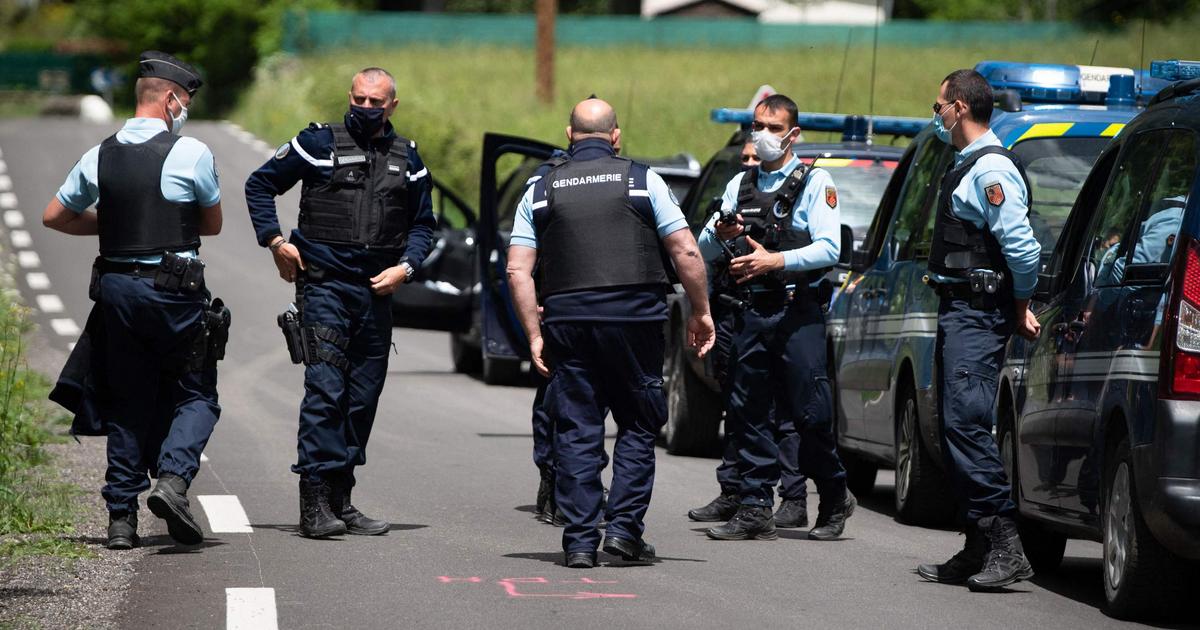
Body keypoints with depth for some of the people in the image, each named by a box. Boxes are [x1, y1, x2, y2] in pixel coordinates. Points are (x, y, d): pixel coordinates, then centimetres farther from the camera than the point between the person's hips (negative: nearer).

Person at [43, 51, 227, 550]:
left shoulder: (100, 156, 6)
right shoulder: (191, 154, -7)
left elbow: (54, 216, 14)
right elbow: (213, 225, 5)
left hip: (116, 287, 5)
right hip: (175, 290, -4)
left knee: (128, 401, 11)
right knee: (196, 395, 7)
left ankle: (121, 516, 9)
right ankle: (172, 478, -18)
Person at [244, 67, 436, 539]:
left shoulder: (407, 158, 12)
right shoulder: (319, 143, 0)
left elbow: (423, 224, 19)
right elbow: (260, 184, 6)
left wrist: (405, 267, 2)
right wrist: (275, 241, -5)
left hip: (377, 291, 5)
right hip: (324, 284, -5)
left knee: (364, 398, 7)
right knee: (325, 389, -14)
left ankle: (340, 499, 15)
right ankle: (314, 503, -17)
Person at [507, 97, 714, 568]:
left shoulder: (542, 190, 8)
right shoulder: (642, 180, 3)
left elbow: (517, 270, 2)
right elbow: (685, 253, -2)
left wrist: (534, 334, 5)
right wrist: (700, 312, 8)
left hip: (568, 322, 2)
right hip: (635, 318, -1)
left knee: (576, 433, 6)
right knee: (638, 427, 10)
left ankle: (579, 540, 2)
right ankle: (624, 527, 1)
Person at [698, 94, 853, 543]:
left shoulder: (815, 183, 3)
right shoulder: (740, 184, 17)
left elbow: (829, 249, -9)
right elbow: (703, 251, 13)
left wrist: (776, 261, -19)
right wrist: (719, 234, -9)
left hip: (798, 315, -5)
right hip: (751, 314, 5)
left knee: (810, 414, -5)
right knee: (749, 413, 1)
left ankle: (835, 500, 12)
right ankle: (755, 510, 4)